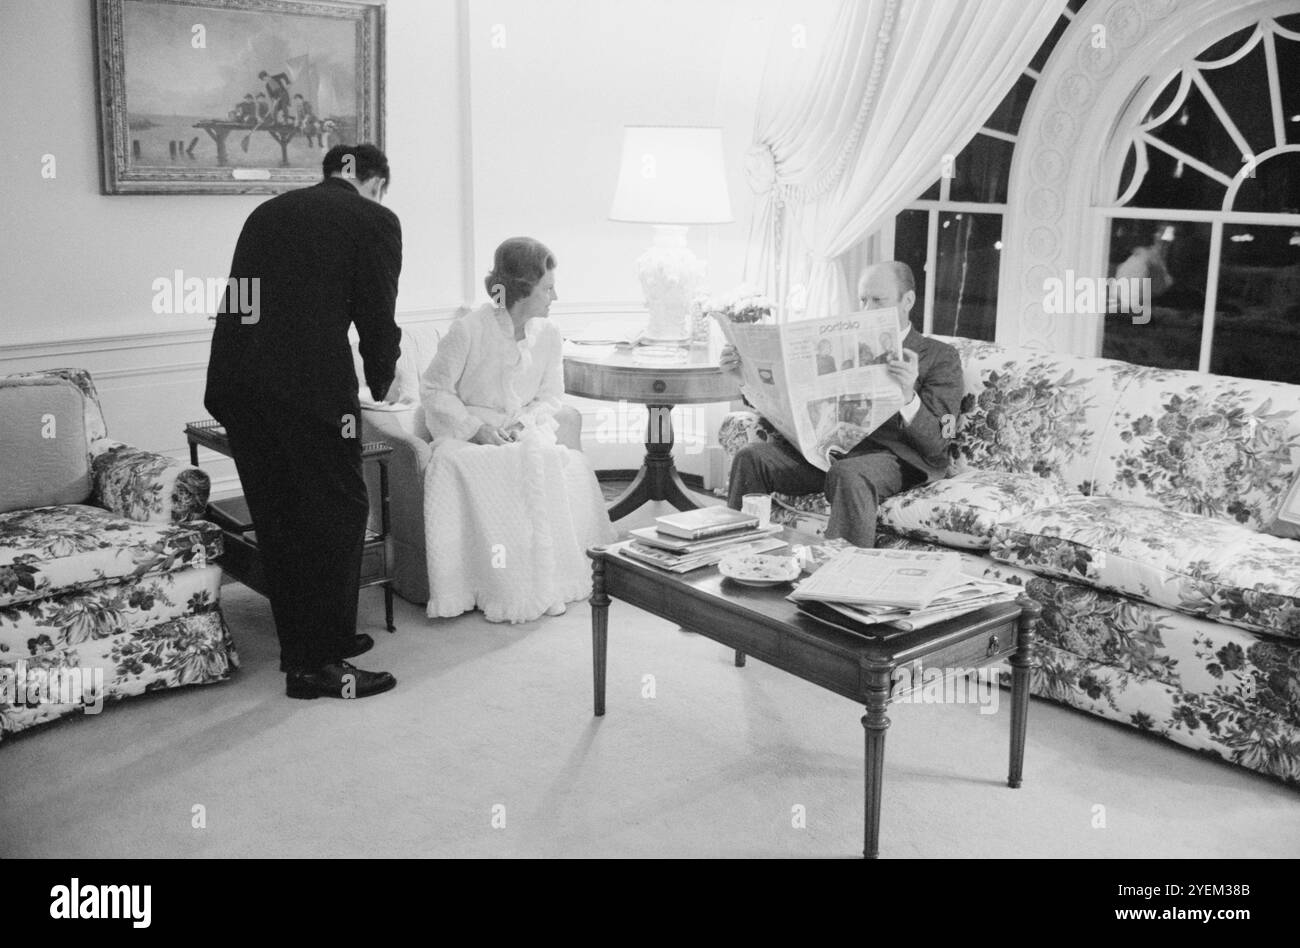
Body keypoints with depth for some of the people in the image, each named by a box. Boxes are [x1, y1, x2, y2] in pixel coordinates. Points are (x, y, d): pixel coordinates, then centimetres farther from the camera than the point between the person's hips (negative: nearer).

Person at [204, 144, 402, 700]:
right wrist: (381, 384, 21)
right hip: (309, 381, -7)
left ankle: (302, 646, 28)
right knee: (339, 511, 4)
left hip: (235, 378, 7)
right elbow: (377, 316, 3)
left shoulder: (269, 211, 21)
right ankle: (316, 665, 8)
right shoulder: (374, 220, 4)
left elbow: (245, 301, 21)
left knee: (278, 517, 15)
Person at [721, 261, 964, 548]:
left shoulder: (941, 357, 6)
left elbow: (935, 445, -6)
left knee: (848, 474, -39)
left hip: (892, 455, -5)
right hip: (829, 444, 5)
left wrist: (907, 395, -25)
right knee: (750, 457, -18)